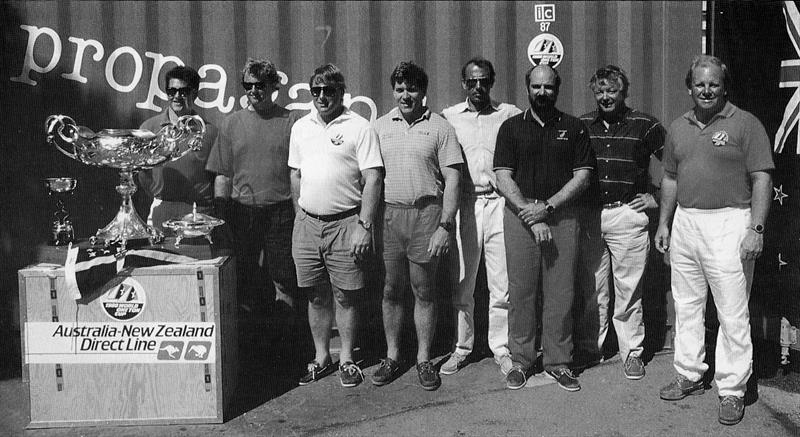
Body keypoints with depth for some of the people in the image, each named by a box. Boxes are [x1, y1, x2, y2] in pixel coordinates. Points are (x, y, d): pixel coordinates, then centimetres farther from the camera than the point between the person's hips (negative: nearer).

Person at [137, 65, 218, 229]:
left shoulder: (209, 131, 0)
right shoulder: (149, 127, 5)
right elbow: (142, 172, 12)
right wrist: (160, 199, 10)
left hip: (200, 212, -1)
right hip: (161, 212, 1)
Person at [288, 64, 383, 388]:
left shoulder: (359, 128, -5)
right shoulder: (301, 128, 11)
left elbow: (373, 179, -10)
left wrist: (364, 227, -15)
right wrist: (300, 218, 13)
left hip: (345, 224, -4)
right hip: (307, 224, 5)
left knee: (345, 296, 2)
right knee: (317, 296, 11)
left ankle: (347, 359, 16)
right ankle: (321, 358, 23)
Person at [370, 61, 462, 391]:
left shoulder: (440, 127, 0)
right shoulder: (380, 127, 9)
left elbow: (452, 180, -3)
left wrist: (445, 226, -11)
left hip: (427, 214, -2)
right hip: (388, 213, 3)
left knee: (424, 291, 5)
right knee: (391, 290, 9)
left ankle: (424, 359, 17)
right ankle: (392, 357, 21)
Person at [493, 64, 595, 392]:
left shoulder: (574, 128, 10)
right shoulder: (511, 127, 8)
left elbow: (582, 177, 3)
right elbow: (503, 178, 0)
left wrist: (547, 207, -9)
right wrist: (530, 215, -10)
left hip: (562, 215, 1)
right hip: (520, 213, 0)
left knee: (561, 293, 1)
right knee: (521, 291, 0)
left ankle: (558, 362, 12)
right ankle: (521, 361, 11)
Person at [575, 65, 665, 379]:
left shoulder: (644, 125, -1)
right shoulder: (582, 126, 9)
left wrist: (656, 197, 1)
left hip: (628, 215, -3)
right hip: (589, 217, 3)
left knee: (628, 290, 2)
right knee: (592, 290, 9)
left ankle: (632, 352, 12)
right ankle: (591, 346, 20)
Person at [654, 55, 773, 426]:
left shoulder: (745, 124, -3)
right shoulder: (678, 128, 13)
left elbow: (762, 179, -7)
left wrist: (756, 228, -14)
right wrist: (663, 224, 15)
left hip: (728, 223, -6)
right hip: (684, 223, 6)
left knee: (733, 313, -3)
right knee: (686, 307, 12)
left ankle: (732, 391, 6)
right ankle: (689, 376, 25)